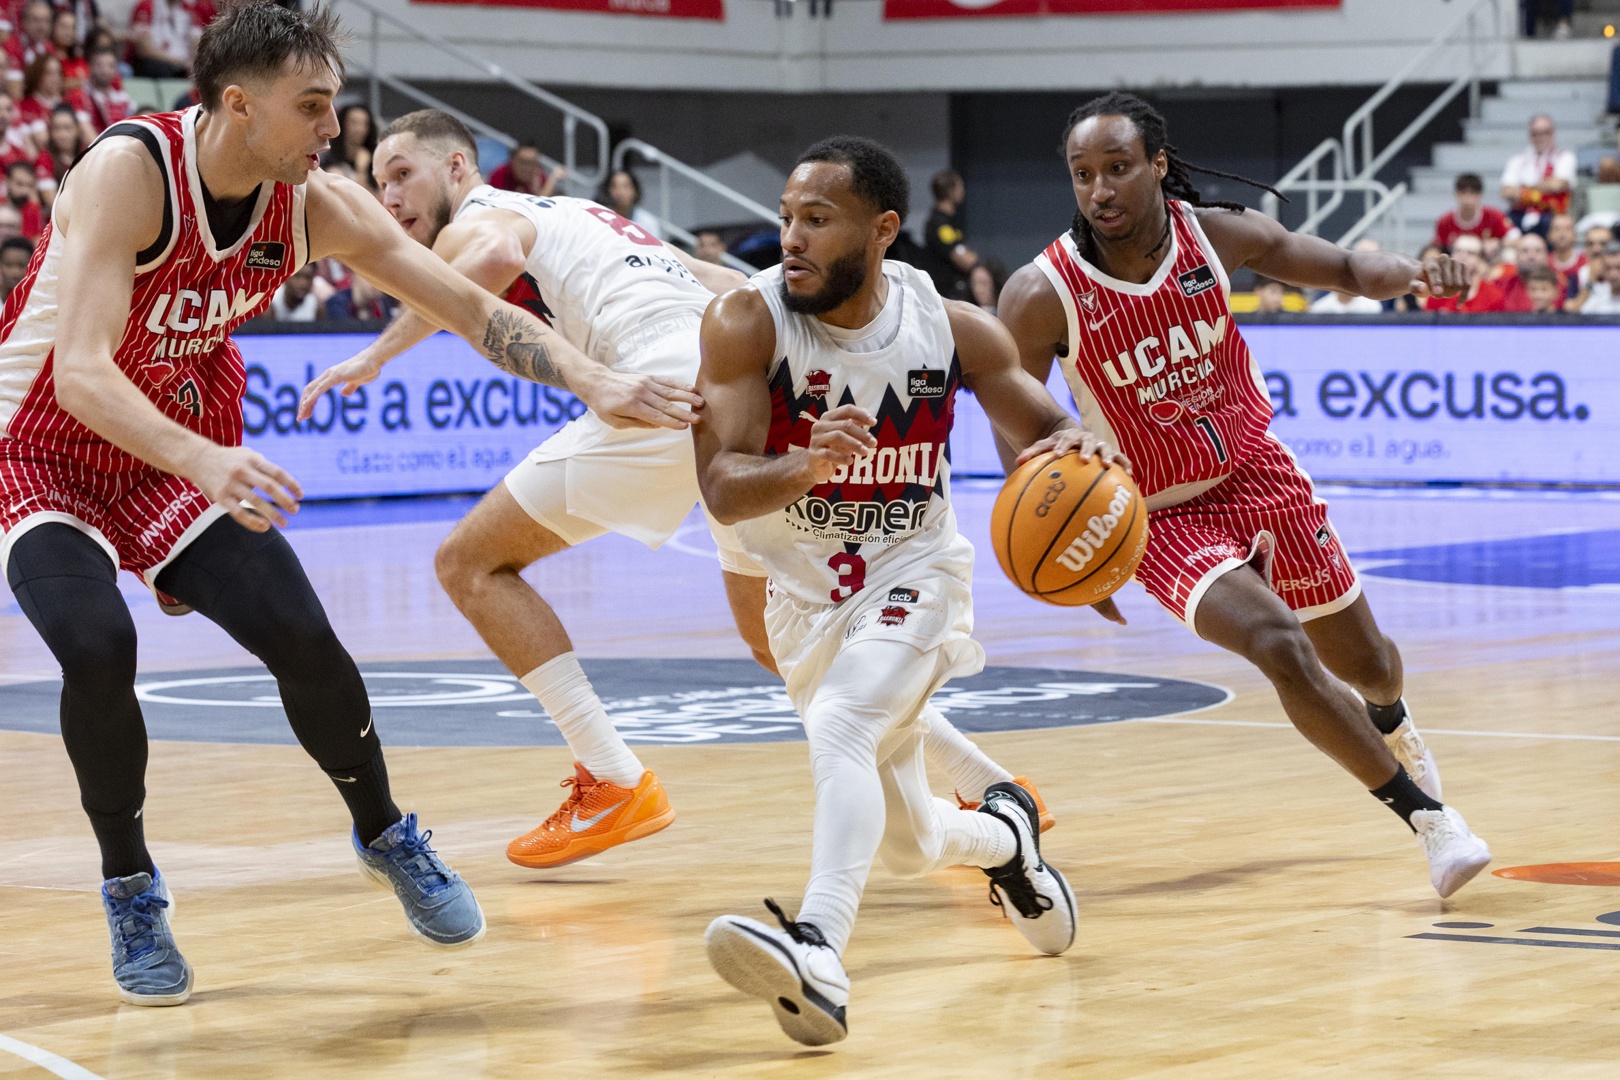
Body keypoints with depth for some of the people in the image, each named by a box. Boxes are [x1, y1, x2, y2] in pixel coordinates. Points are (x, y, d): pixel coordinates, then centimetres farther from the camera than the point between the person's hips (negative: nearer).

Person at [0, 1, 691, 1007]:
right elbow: (82, 370, -38)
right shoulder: (128, 172, -29)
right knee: (97, 649, -28)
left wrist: (593, 382, -22)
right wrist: (204, 462, -54)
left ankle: (385, 833, 22)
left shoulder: (317, 206, -12)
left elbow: (472, 308, -7)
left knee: (305, 642, -7)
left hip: (182, 454, 5)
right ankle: (130, 888, -3)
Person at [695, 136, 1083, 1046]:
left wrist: (1075, 450, -26)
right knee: (908, 844, 14)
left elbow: (1045, 432, -1)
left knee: (839, 727, -34)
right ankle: (1006, 835, 49)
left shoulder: (952, 329, -14)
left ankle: (820, 955, -48)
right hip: (806, 593, 3)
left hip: (912, 573, -3)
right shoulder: (748, 321, -18)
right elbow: (723, 489, -24)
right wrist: (806, 468, -46)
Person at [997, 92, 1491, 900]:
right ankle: (1426, 817, -11)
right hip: (1162, 515, -4)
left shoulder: (1218, 235, -13)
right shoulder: (1042, 297, -22)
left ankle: (1388, 722, 57)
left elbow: (1343, 269, 0)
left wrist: (1406, 274, -23)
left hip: (1258, 474, 4)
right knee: (1279, 645, -26)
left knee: (1362, 660, 16)